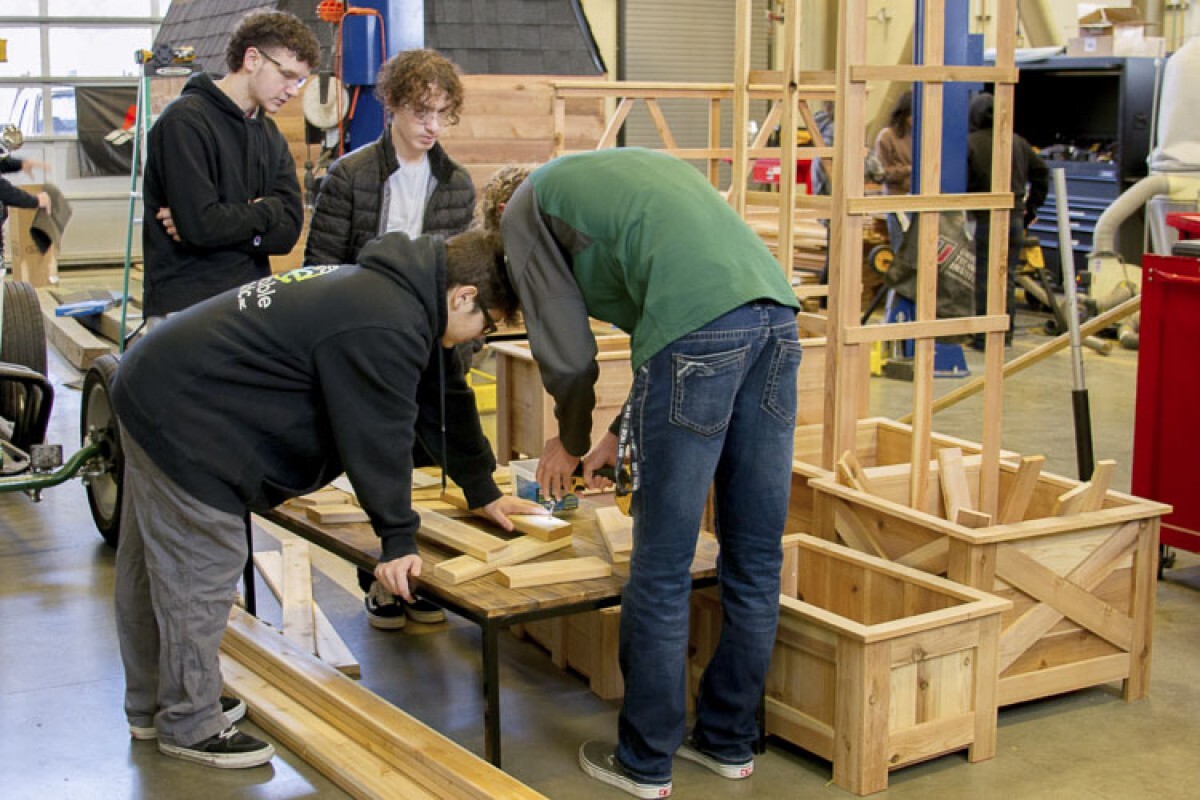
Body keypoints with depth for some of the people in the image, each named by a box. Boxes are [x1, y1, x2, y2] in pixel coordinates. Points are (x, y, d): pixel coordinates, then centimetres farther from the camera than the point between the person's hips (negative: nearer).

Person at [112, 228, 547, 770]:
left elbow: (443, 399, 16)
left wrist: (483, 491, 22)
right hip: (181, 416, -11)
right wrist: (398, 539, -12)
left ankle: (151, 704, 35)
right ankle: (188, 724, 12)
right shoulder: (386, 329, -25)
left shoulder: (394, 290, 10)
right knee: (201, 570, -2)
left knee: (151, 560, 20)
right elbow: (379, 436, -22)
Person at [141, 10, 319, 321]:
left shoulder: (270, 135, 14)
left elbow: (288, 229, 2)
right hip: (187, 305, -6)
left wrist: (222, 228, -12)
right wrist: (264, 211, -3)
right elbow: (201, 223, -19)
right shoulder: (186, 121, -8)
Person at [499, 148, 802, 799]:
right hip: (776, 311, 8)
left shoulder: (525, 207, 16)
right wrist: (623, 434, 36)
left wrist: (569, 441, 25)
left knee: (662, 571, 5)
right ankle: (728, 741, 30)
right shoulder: (640, 166, 36)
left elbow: (568, 352, 8)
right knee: (755, 560, 15)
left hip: (700, 327, -7)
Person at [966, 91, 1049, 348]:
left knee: (984, 280, -1)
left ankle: (984, 336, 1)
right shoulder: (1018, 142, 10)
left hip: (984, 219, -5)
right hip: (1015, 218, 5)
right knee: (1008, 277, 12)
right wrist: (1032, 206, 21)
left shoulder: (970, 143, -7)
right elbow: (1041, 172, 15)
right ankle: (1006, 332, 17)